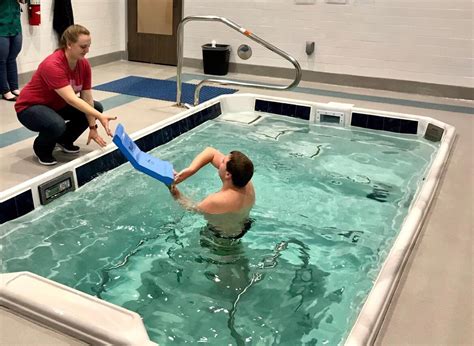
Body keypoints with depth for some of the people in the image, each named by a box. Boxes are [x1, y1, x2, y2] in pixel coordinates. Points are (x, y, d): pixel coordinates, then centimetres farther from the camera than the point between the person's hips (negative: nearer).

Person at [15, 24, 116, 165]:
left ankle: (64, 140, 14)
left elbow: (87, 98, -9)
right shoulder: (52, 65, -33)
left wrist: (93, 127, -14)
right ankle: (41, 147, -2)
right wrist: (100, 117, -47)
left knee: (96, 107, -2)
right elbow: (72, 99, -41)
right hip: (30, 107, -8)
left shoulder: (84, 64, -11)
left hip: (57, 105, 8)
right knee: (57, 125, -38)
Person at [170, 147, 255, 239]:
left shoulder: (217, 202, -43)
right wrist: (190, 170, -30)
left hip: (224, 237, -5)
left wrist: (177, 195, -7)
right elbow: (211, 152, -19)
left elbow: (194, 208, -19)